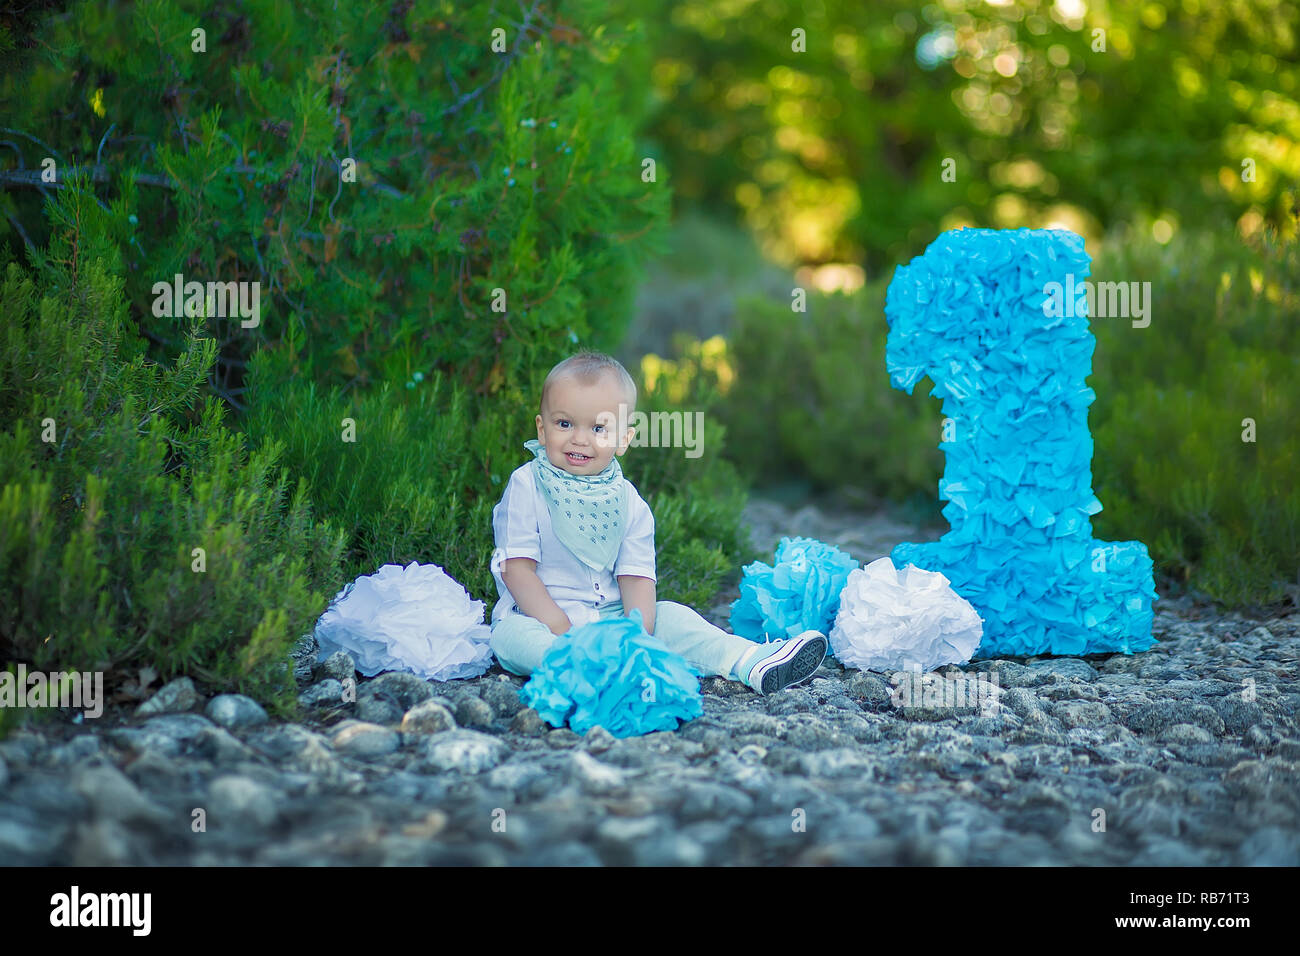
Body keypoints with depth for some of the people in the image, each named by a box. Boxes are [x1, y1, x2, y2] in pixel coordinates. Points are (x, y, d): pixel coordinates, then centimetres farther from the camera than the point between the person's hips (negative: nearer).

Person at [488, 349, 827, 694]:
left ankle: (752, 662, -21)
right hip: (540, 617, -4)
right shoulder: (526, 487, -6)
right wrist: (561, 629, -22)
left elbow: (637, 578, -1)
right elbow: (517, 568, -11)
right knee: (509, 635, -33)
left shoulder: (628, 502, 4)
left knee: (666, 615, -12)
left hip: (610, 617, 4)